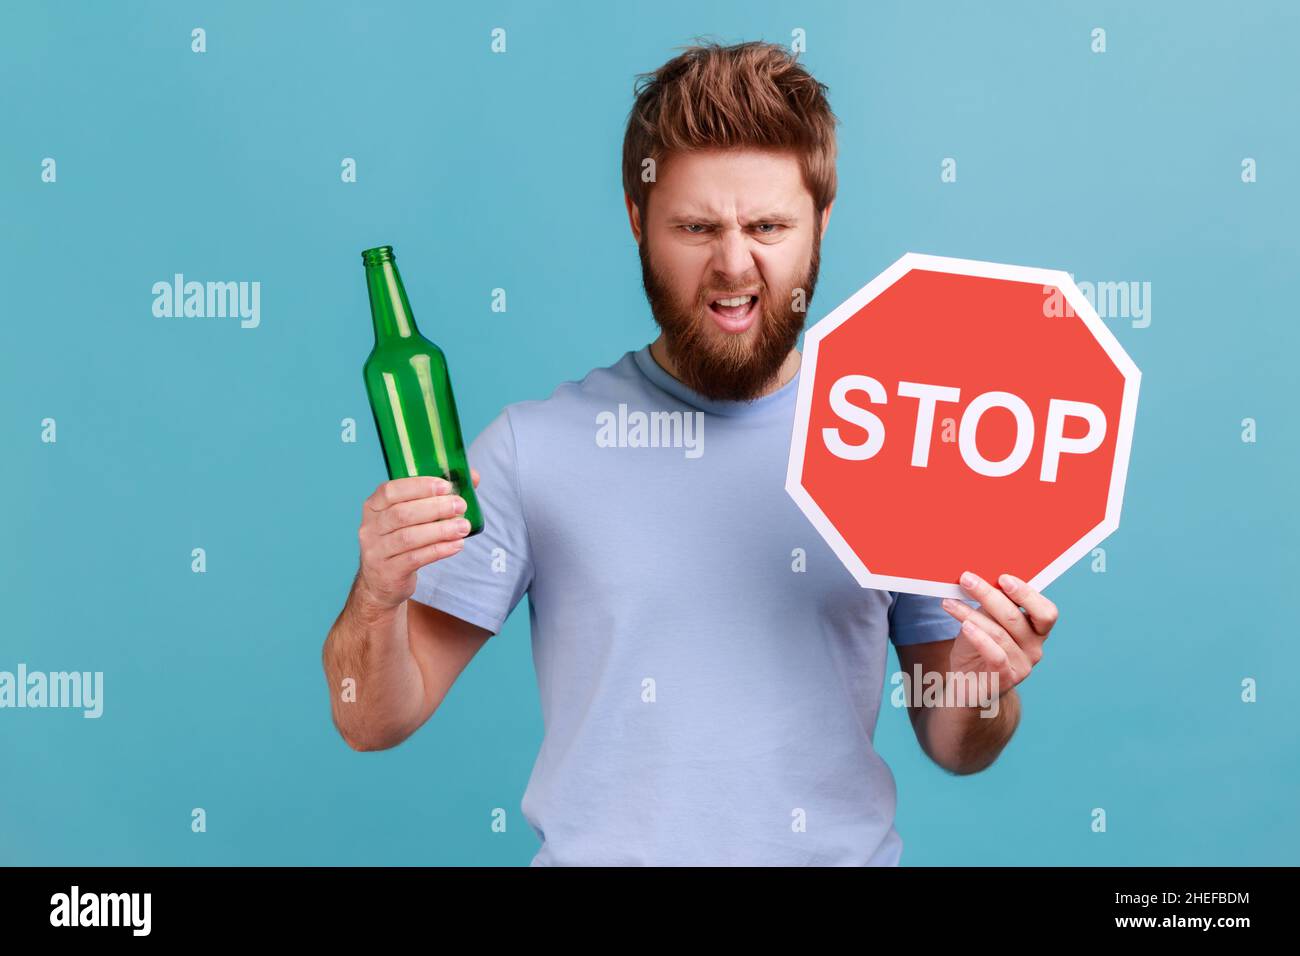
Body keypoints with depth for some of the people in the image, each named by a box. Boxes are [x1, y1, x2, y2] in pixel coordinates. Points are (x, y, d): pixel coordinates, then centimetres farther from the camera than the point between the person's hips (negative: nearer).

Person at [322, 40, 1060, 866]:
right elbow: (375, 723, -2)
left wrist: (984, 682, -13)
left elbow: (953, 744, 7)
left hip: (841, 850, 3)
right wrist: (379, 597, -20)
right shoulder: (534, 446, -4)